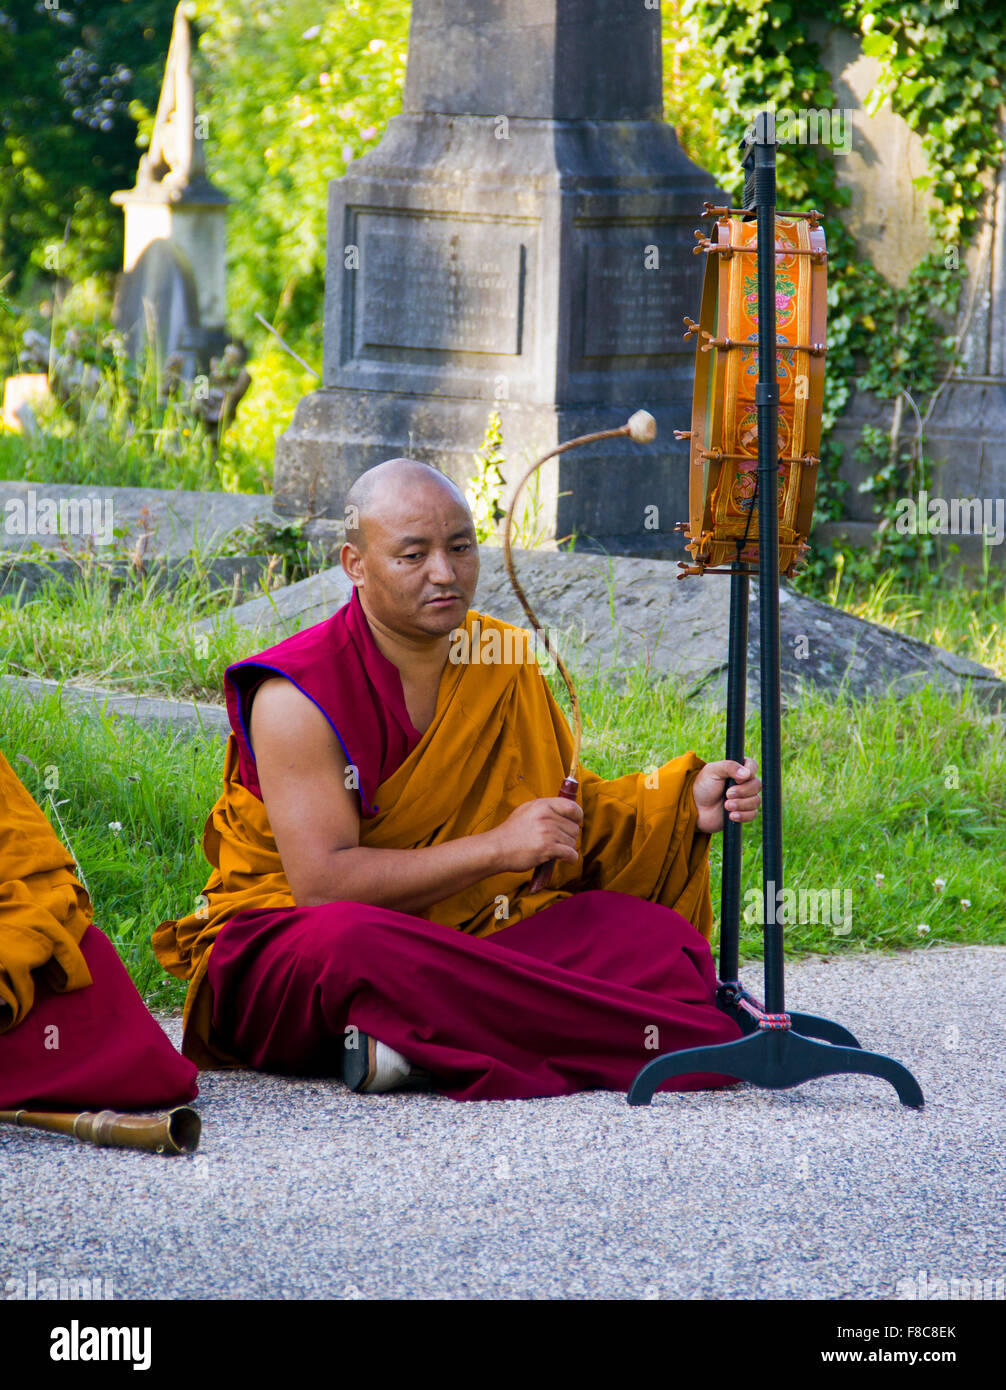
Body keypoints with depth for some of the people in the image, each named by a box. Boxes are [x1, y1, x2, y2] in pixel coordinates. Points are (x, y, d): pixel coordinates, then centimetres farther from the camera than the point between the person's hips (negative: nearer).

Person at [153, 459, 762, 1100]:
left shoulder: (503, 662, 6)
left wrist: (685, 803, -2)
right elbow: (323, 885, -22)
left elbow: (564, 812, 17)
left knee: (651, 933, -17)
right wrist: (498, 848, -22)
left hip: (461, 937, 5)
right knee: (347, 940, -41)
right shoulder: (296, 696, -14)